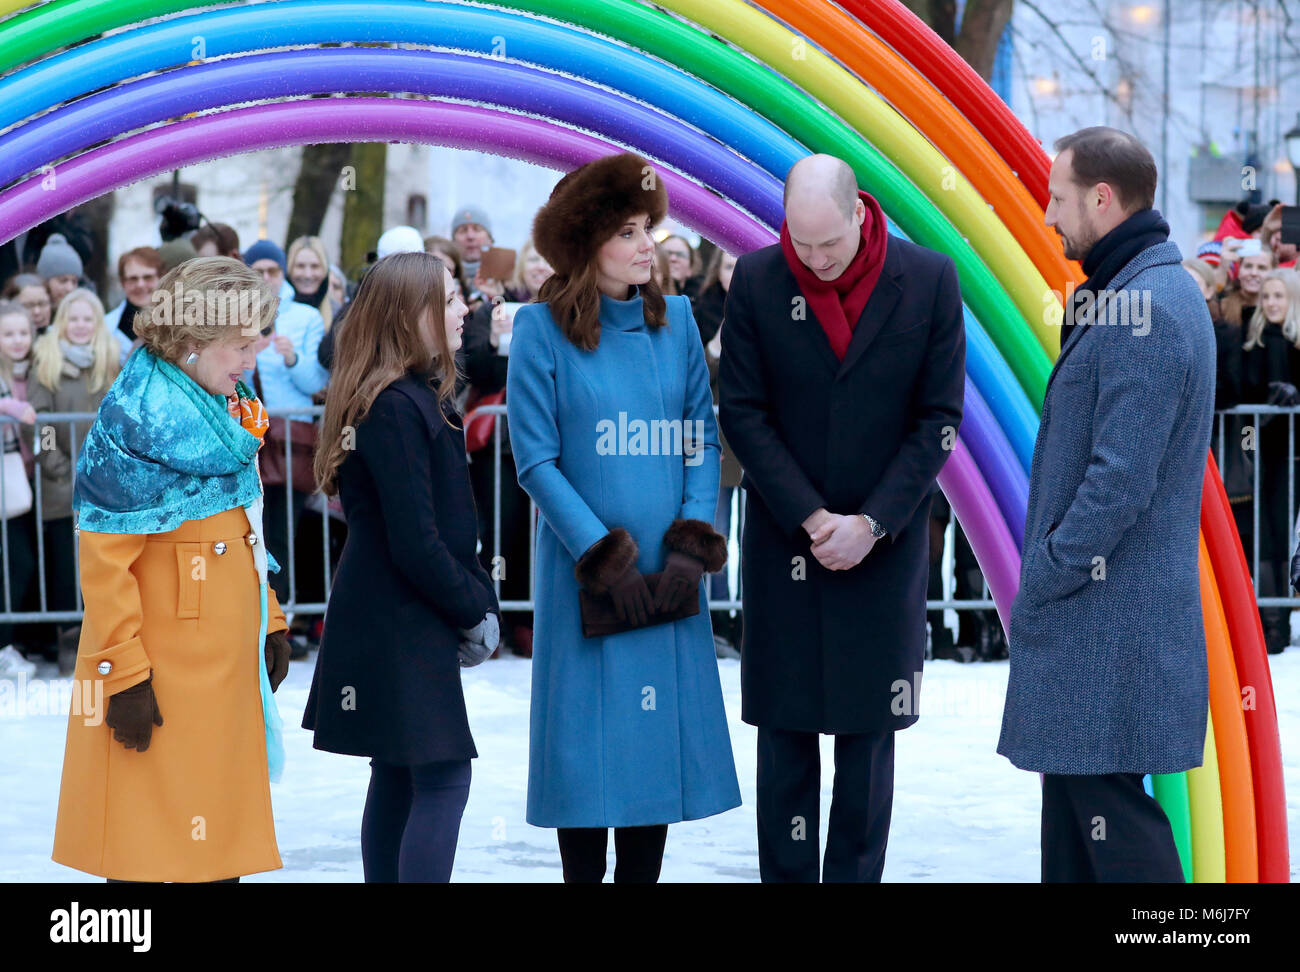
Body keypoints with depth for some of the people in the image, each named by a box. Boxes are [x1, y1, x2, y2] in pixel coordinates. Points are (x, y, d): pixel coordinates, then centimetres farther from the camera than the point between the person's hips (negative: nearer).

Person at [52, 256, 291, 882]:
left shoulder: (227, 411, 11)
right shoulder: (137, 419, -16)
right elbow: (104, 564, -17)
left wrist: (268, 621, 18)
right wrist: (125, 673, -19)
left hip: (226, 660, 8)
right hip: (164, 664, -8)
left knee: (216, 833, 14)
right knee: (147, 849, -1)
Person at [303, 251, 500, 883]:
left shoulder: (418, 397, 12)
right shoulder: (400, 409, -19)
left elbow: (446, 522, 15)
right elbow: (416, 545, -21)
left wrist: (478, 599, 4)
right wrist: (475, 610, -10)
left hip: (383, 627, 10)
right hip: (403, 631, -10)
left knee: (397, 780, 13)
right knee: (443, 780, -9)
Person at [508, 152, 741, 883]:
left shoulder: (675, 319, 6)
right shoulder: (542, 328, -5)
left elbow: (704, 439, 5)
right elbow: (537, 460, -7)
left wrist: (691, 546, -8)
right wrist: (605, 560, -12)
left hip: (669, 574, 3)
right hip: (583, 571, -3)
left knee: (662, 734, 6)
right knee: (588, 740, 1)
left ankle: (641, 875, 17)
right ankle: (584, 876, 13)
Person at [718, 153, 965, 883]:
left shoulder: (930, 281, -5)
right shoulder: (757, 281, -4)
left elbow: (939, 418, -2)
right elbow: (743, 412, -2)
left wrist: (871, 523, -9)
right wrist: (809, 519, -9)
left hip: (886, 543, 0)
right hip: (785, 541, 1)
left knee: (870, 732, 3)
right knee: (785, 728, 4)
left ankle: (856, 872, 10)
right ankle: (785, 874, 11)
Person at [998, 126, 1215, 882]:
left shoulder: (1145, 310, -19)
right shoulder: (1153, 292, 14)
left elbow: (1120, 480, -23)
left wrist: (1042, 581, -14)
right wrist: (1042, 578, 15)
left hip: (1110, 616, -10)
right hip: (1090, 603, 10)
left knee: (1109, 806, -7)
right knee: (1075, 795, 15)